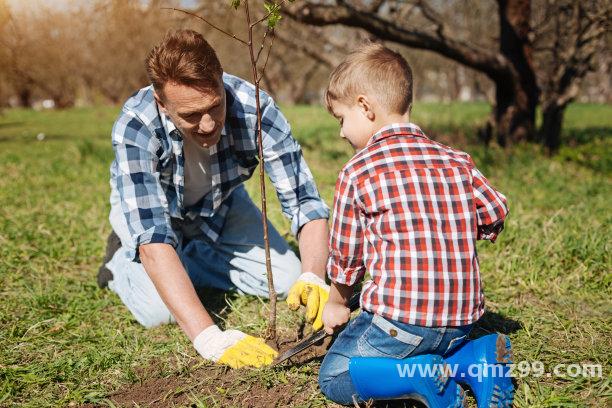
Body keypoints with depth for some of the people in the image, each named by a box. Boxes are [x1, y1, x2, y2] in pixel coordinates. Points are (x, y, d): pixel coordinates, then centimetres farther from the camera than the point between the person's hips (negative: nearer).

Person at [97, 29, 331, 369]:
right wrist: (209, 337, -53)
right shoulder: (134, 128, -39)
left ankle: (190, 257, 15)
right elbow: (152, 239, -45)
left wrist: (314, 278, -49)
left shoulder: (254, 107, -35)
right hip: (146, 206, -2)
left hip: (220, 202, 3)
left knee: (286, 281, -7)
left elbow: (303, 200, -30)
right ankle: (122, 260, 11)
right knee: (159, 312, -23)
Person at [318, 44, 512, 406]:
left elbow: (345, 255, 1)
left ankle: (421, 379, -12)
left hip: (399, 321, -6)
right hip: (462, 323, 6)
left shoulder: (358, 171, -8)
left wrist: (337, 303, 20)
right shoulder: (458, 161, 6)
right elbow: (496, 213, 5)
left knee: (332, 378, 11)